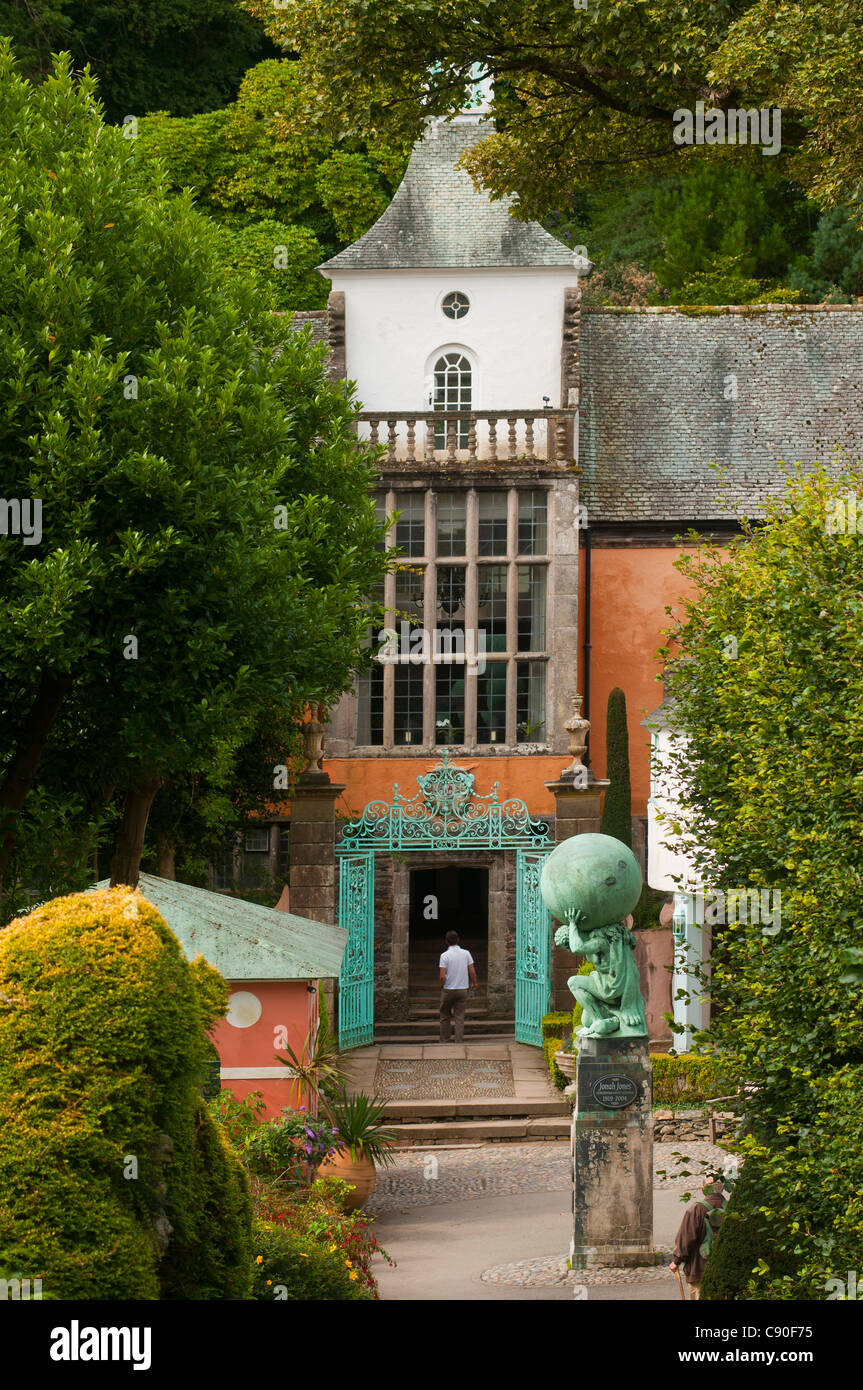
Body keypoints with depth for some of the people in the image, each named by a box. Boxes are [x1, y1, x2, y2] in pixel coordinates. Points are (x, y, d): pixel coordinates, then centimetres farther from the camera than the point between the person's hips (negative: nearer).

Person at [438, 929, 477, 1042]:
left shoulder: (445, 955, -11)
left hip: (448, 990, -2)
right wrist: (474, 983, 15)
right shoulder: (466, 953, -2)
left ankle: (444, 1041, 15)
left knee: (445, 1017, 12)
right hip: (463, 989, 2)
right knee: (460, 1018, 5)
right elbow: (472, 972, -2)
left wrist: (442, 986, 4)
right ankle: (459, 1041, 0)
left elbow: (442, 976, -15)